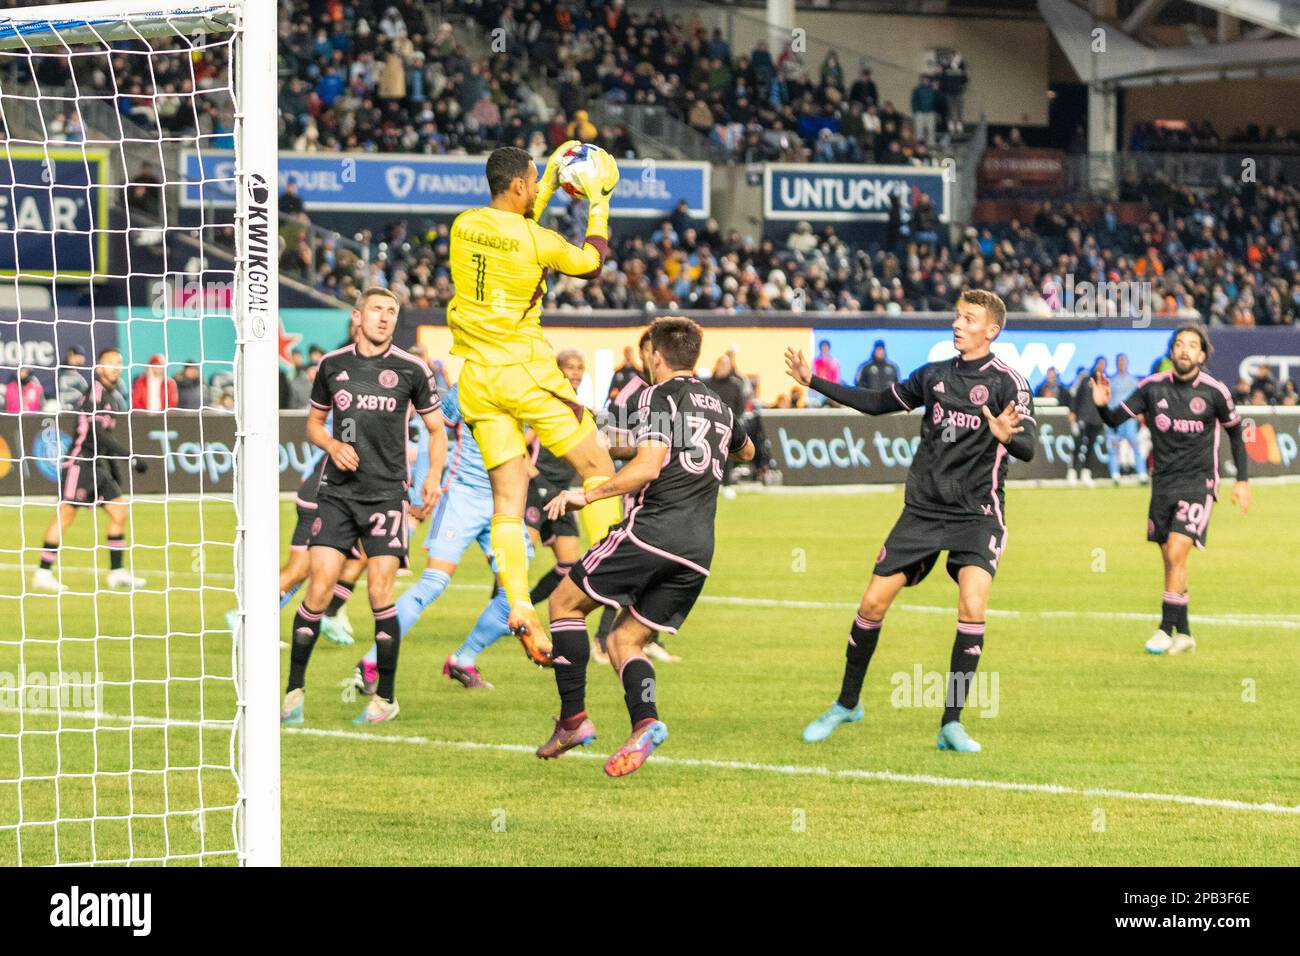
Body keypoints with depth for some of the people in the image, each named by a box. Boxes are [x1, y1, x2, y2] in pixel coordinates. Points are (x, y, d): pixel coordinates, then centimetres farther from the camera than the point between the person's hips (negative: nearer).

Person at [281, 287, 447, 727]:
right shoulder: (332, 366, 6)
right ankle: (294, 690, 4)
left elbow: (436, 430, 11)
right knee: (319, 588, -7)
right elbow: (314, 422, 18)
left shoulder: (411, 370, 1)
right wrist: (332, 445, -4)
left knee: (380, 594, -7)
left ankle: (385, 697, 6)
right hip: (337, 492, 1)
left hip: (386, 493, -1)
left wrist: (433, 478, -4)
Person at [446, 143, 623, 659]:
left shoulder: (463, 226, 3)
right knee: (596, 464, 9)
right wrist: (598, 204, 16)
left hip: (476, 378, 6)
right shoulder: (536, 241, -14)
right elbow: (591, 263, 5)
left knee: (508, 498, 3)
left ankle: (520, 608, -7)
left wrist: (550, 180, 27)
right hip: (524, 372, -6)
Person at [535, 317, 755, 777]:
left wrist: (587, 494, -12)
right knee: (625, 640, 11)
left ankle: (573, 718, -3)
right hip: (699, 551, 7)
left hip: (654, 528, -7)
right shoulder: (720, 408, 21)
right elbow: (746, 451, 44)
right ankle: (644, 724, -17)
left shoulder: (660, 396, -1)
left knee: (565, 602, 8)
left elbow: (649, 466, -15)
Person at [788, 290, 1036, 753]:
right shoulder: (934, 375, 8)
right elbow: (877, 403, 21)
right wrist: (813, 381, 18)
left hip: (976, 515, -4)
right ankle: (846, 704, 22)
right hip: (923, 509, 5)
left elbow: (1028, 449, -19)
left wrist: (1006, 435, -42)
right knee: (873, 601, 1)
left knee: (973, 605, -23)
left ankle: (951, 723, -13)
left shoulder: (1006, 381, -8)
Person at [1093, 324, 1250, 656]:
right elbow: (1116, 419, 2)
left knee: (1176, 553, -17)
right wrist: (1102, 405, -21)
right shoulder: (1153, 387, 0)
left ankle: (1166, 629, -11)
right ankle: (1184, 634, 17)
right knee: (1170, 561, 7)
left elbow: (1235, 432, 9)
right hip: (1162, 482, 4)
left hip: (1198, 482, -4)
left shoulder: (1214, 392, -5)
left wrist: (1243, 480, 8)